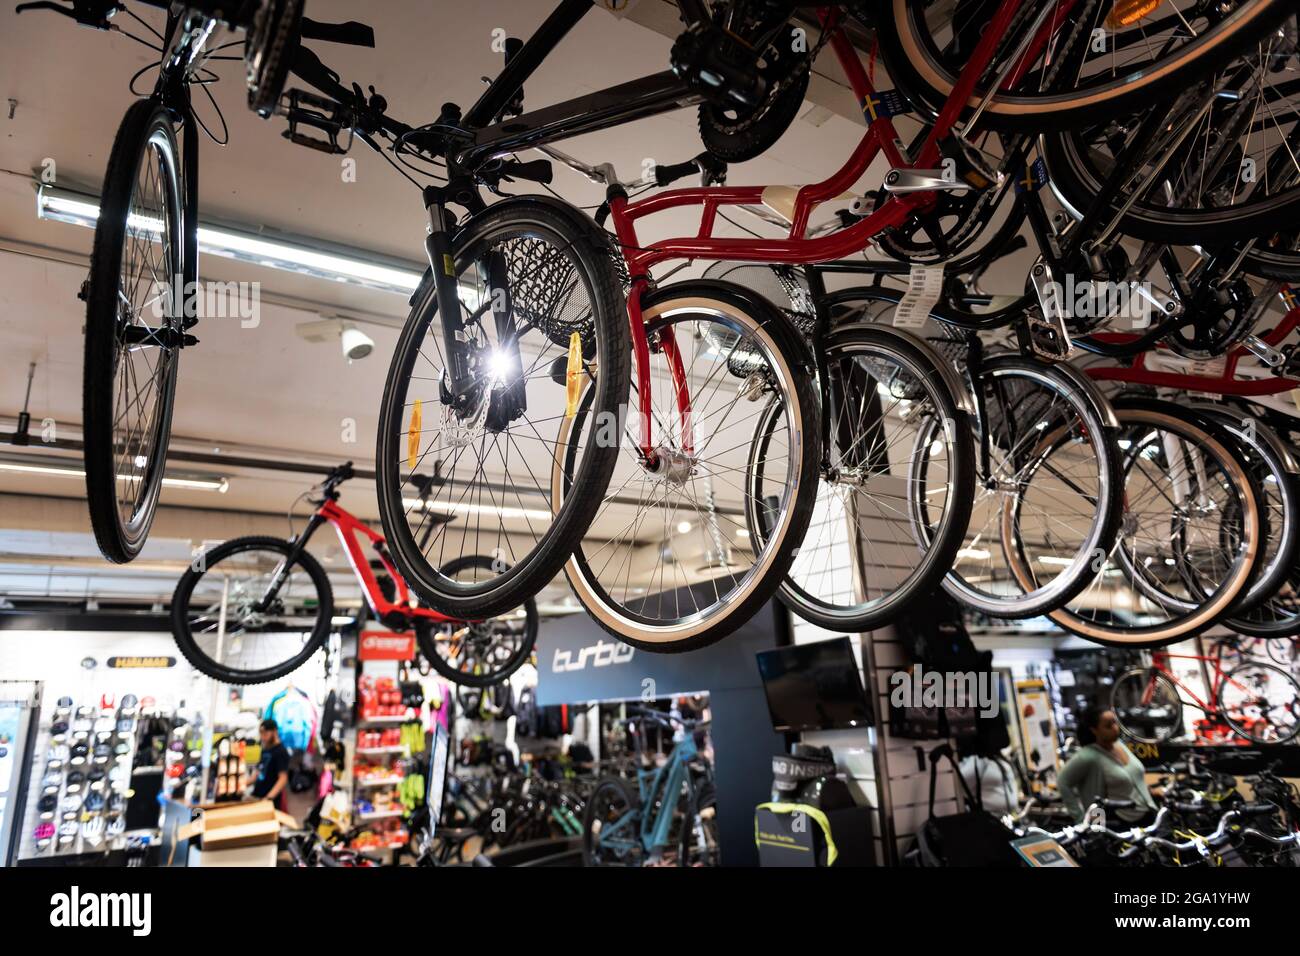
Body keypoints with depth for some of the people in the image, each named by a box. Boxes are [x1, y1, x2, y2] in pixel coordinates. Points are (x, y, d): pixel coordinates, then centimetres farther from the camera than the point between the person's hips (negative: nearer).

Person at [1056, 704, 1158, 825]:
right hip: (1122, 823, -8)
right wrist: (1080, 816, -17)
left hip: (1148, 815, 8)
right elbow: (1063, 782, -19)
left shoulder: (1119, 743, 3)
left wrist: (1151, 806, 18)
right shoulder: (1088, 757, -21)